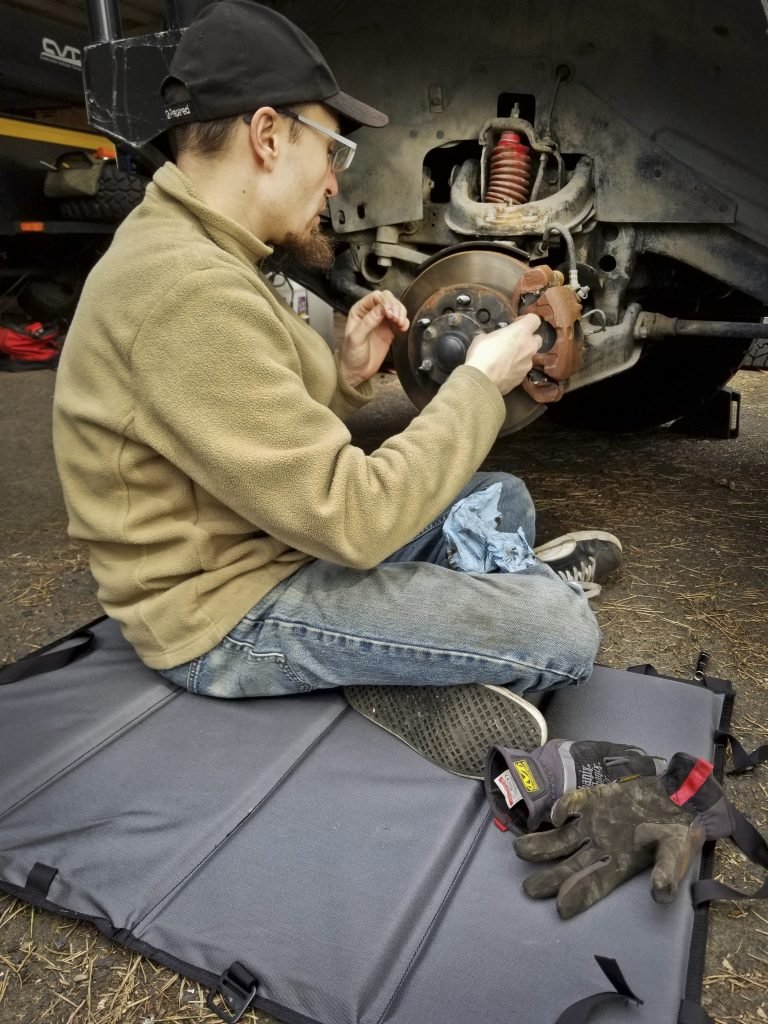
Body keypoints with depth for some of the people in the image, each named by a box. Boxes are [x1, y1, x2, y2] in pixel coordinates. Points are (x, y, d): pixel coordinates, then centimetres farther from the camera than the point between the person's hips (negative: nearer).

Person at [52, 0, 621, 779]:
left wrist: (346, 379, -4)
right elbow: (352, 518, -27)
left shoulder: (189, 250, 8)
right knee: (566, 630, -14)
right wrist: (481, 383, -15)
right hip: (230, 609, -10)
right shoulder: (186, 288, -26)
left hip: (272, 546, 10)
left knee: (504, 499, 16)